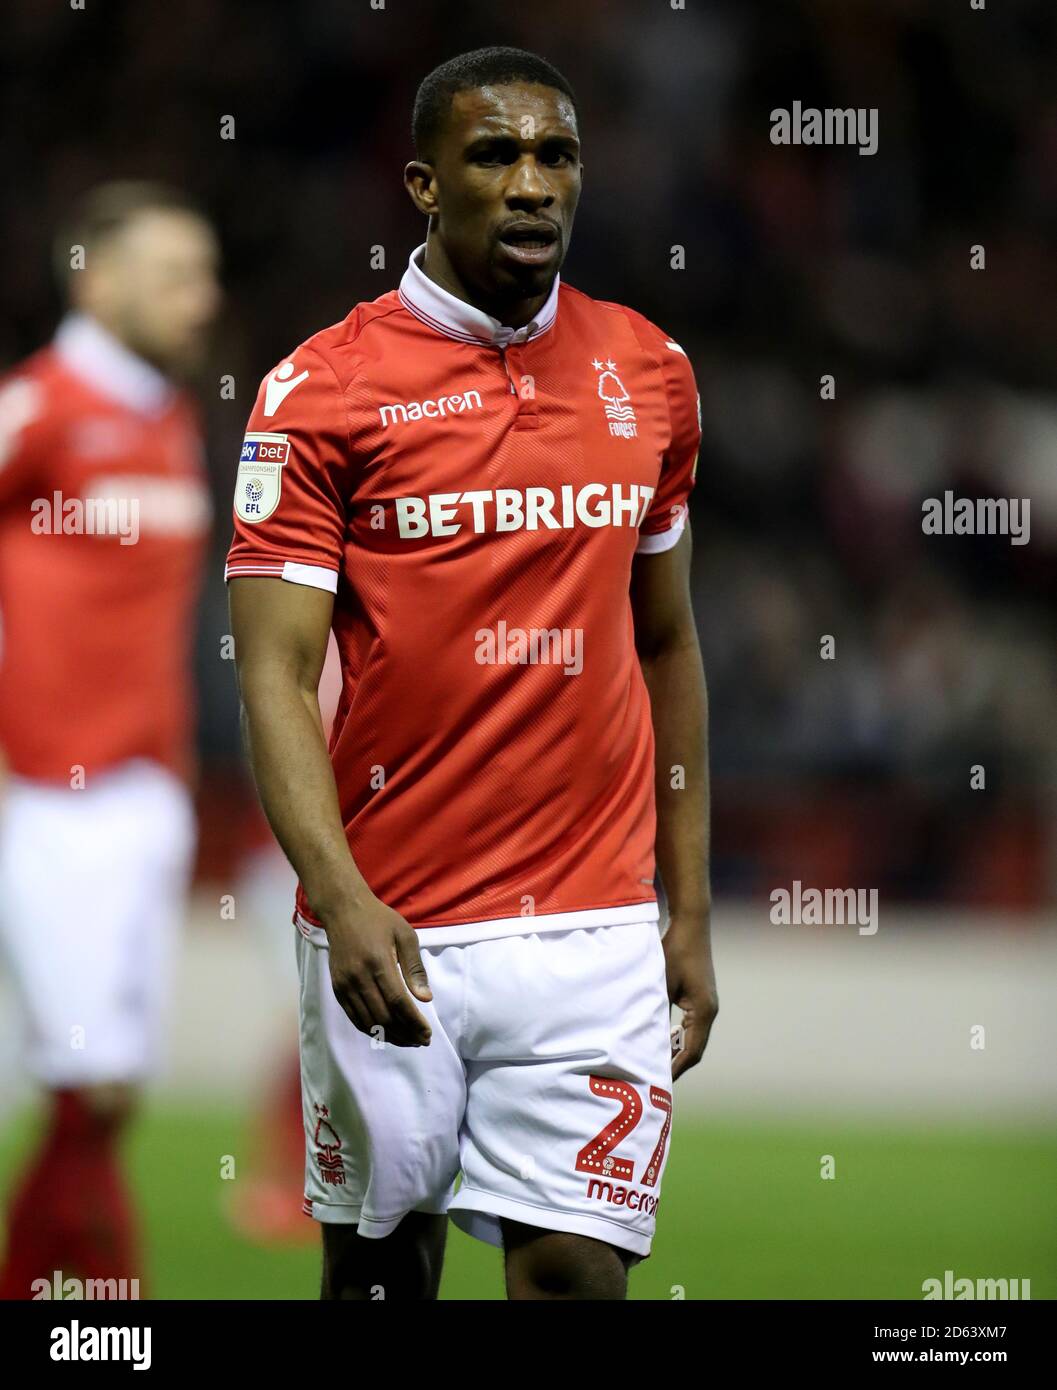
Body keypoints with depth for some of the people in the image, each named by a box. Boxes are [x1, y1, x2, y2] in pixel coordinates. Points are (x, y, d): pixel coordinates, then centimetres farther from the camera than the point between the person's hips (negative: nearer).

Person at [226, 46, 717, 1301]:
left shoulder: (649, 374, 8)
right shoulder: (324, 391, -5)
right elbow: (275, 674, -11)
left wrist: (691, 911, 13)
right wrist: (341, 901, -25)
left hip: (592, 926, 2)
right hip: (386, 934, -2)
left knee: (576, 1269, -7)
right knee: (380, 1255, 9)